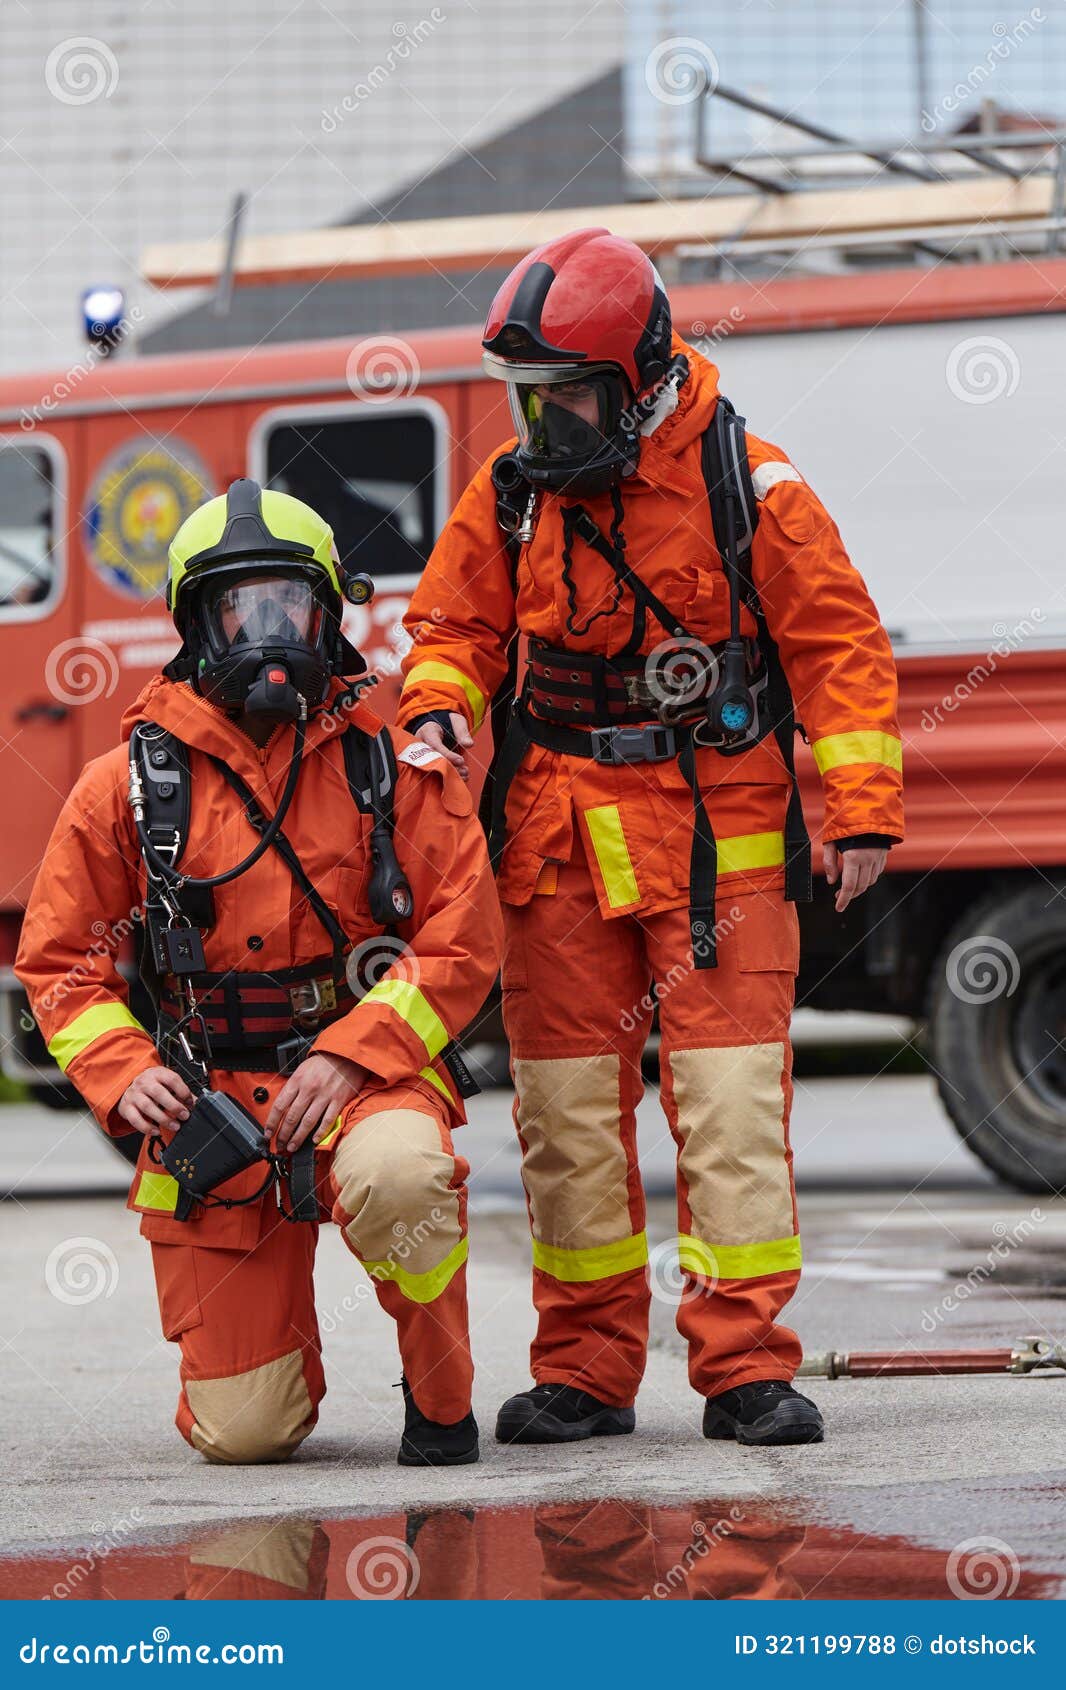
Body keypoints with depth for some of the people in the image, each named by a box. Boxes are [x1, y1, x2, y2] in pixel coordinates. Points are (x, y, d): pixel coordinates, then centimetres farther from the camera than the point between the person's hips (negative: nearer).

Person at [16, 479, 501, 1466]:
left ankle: (440, 1393, -10)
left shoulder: (393, 770, 2)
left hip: (364, 1075, -1)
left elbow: (462, 944, -4)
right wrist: (122, 1077, -10)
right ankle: (274, 1354, 34)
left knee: (394, 1174, -40)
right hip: (208, 1104, 1)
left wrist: (350, 1057, -17)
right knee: (243, 1435, -6)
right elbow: (60, 962, 8)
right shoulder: (130, 785, 2)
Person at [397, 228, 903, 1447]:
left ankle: (745, 1365, -3)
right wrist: (437, 705, -6)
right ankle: (585, 1370, 11)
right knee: (570, 1106, 4)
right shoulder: (508, 496, 2)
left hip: (718, 839, -3)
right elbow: (454, 625, 15)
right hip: (561, 834, 3)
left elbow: (839, 647, -3)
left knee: (731, 1096, -8)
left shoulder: (746, 489, -7)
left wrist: (862, 810, -7)